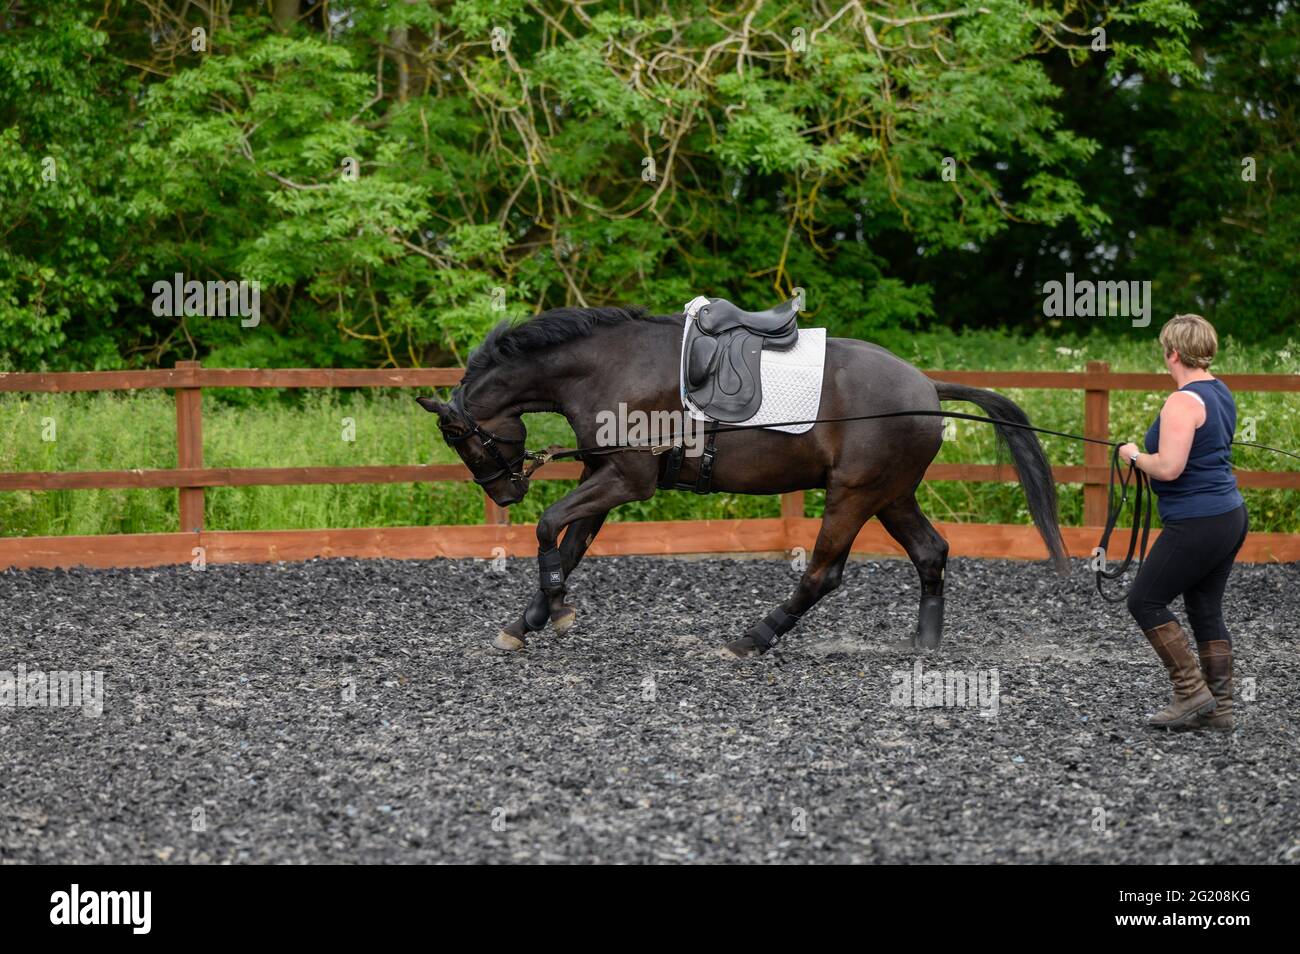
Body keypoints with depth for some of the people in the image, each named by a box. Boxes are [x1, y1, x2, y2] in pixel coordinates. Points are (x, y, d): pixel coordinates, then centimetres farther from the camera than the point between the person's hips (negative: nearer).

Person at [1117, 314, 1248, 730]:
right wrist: (1151, 454, 18)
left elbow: (1169, 468, -26)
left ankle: (1192, 692, -2)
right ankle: (1218, 708, 14)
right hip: (1230, 516, 10)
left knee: (1145, 601, 1)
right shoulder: (1220, 393, 11)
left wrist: (1134, 456, -8)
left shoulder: (1184, 402, -19)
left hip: (1197, 522, -10)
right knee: (1205, 610, 14)